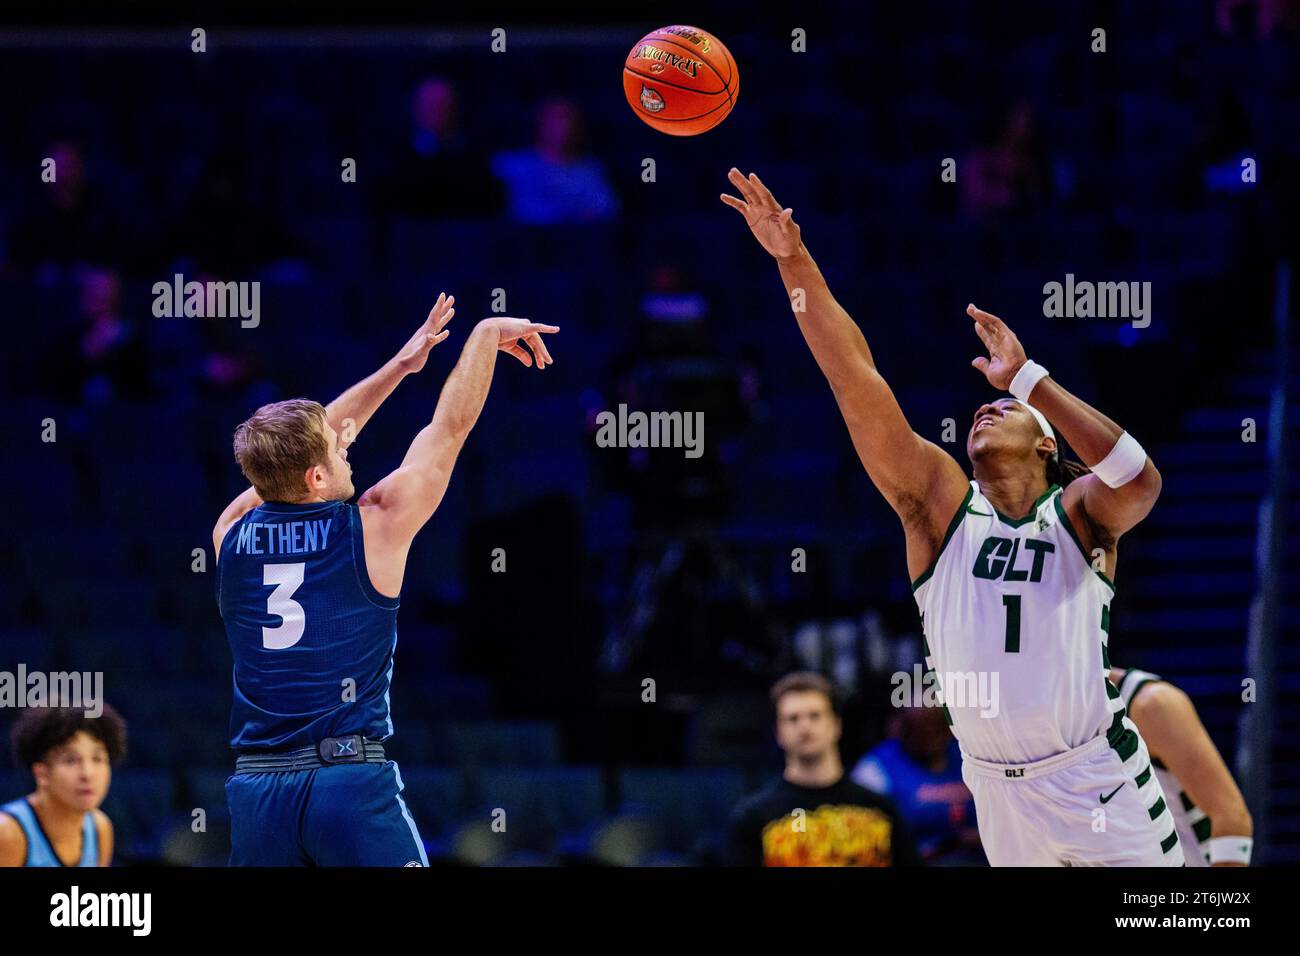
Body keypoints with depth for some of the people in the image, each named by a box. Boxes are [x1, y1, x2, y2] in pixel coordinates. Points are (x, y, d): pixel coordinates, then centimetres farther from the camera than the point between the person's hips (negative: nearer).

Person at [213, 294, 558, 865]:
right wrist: (487, 334, 23)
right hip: (352, 778, -4)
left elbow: (300, 447, 24)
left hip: (256, 789, 4)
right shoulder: (373, 530, -3)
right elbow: (451, 425, 9)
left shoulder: (233, 534, 8)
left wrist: (399, 366, 31)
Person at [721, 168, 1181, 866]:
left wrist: (1027, 378, -27)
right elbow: (856, 382, -6)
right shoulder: (941, 505, 1)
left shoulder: (1077, 512, -4)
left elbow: (1139, 481, -28)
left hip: (1099, 782, -3)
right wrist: (795, 262, -14)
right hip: (998, 791, 3)